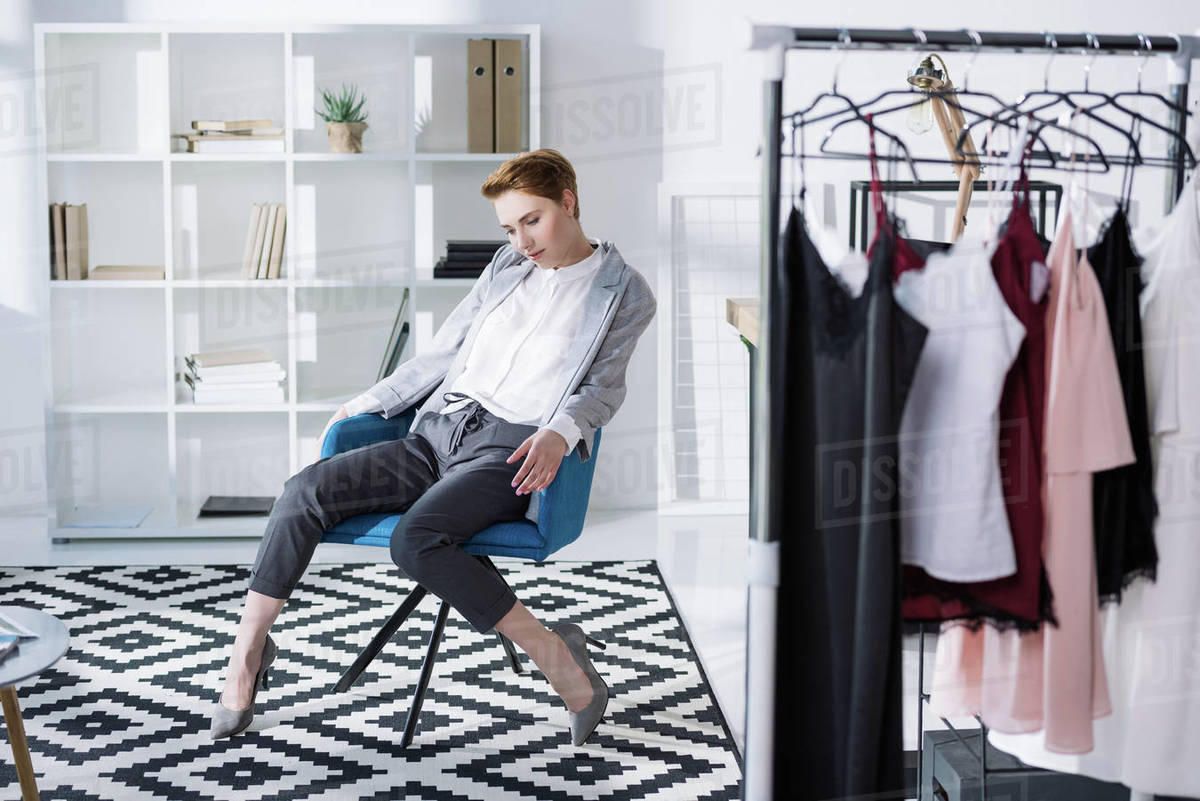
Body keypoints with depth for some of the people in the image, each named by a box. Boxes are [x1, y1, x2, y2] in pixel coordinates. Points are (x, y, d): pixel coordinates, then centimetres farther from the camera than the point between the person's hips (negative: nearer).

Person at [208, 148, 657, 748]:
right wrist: (361, 406, 25)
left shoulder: (625, 292, 7)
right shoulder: (508, 266, 22)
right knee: (305, 491, -16)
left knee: (416, 540, -34)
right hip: (439, 434, 6)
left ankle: (555, 655, -22)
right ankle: (249, 649, -4)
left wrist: (561, 432, -21)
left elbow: (603, 387, 0)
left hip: (509, 451, -6)